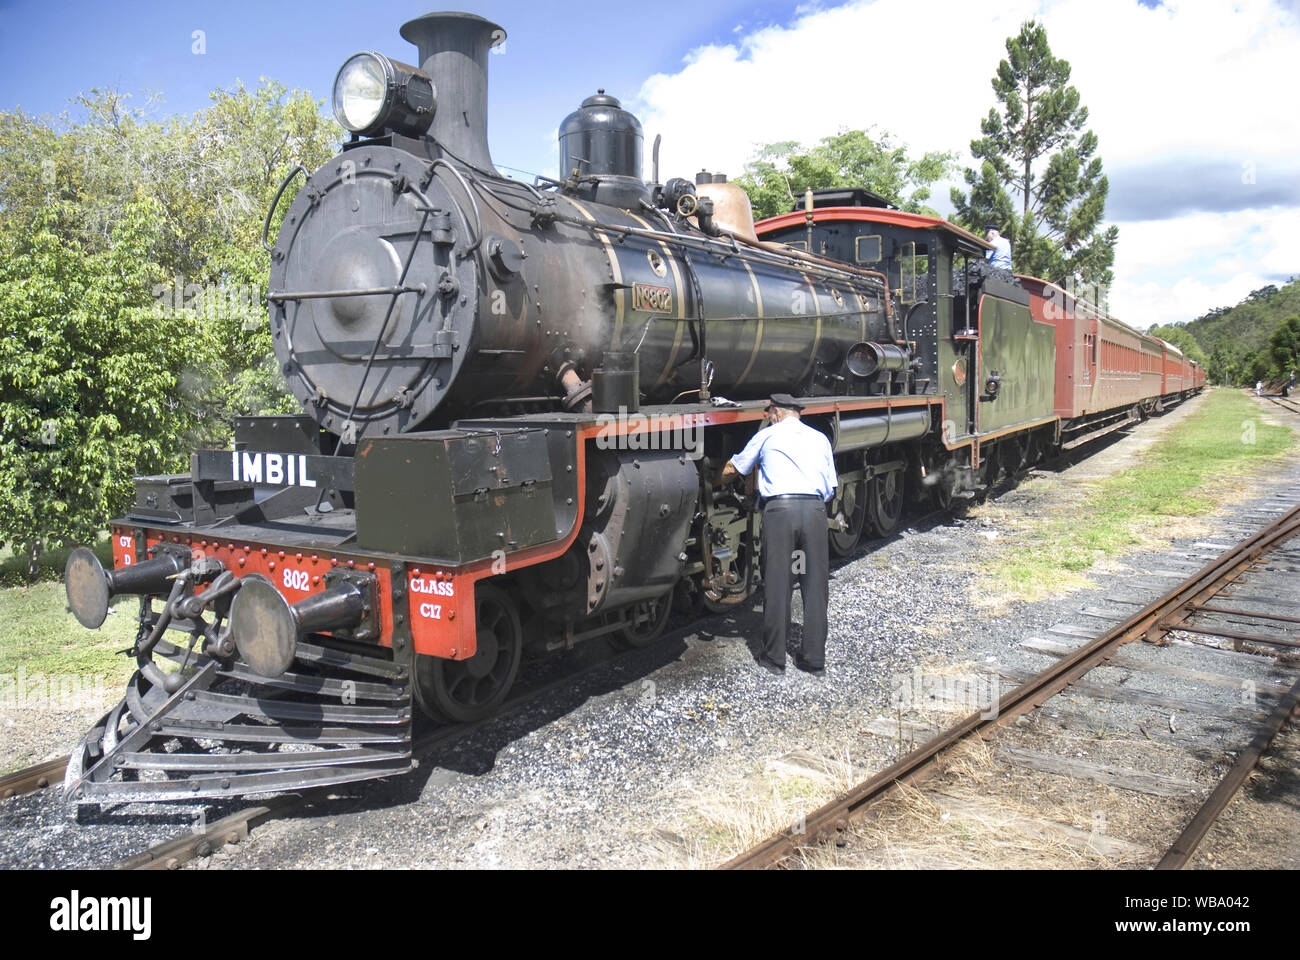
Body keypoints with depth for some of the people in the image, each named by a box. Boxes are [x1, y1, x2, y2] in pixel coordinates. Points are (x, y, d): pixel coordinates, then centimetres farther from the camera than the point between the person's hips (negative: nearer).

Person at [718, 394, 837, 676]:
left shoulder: (767, 435, 15)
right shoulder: (820, 438, 22)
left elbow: (732, 470, 24)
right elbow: (831, 487, 20)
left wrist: (718, 483, 45)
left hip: (779, 508, -3)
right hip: (815, 509, 3)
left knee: (776, 584, 4)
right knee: (815, 584, 8)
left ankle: (774, 657, 11)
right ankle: (814, 658, 14)